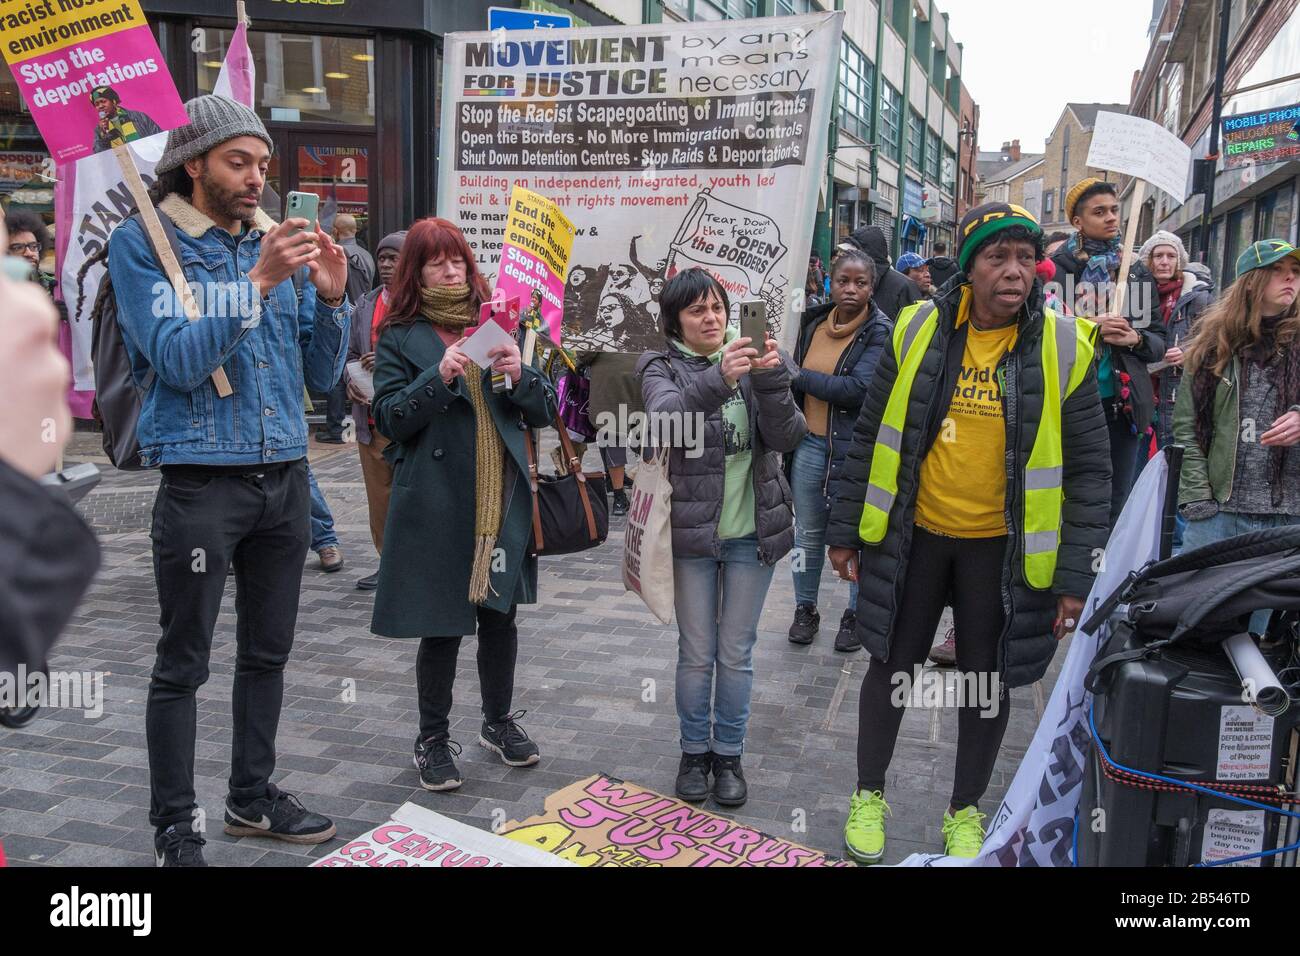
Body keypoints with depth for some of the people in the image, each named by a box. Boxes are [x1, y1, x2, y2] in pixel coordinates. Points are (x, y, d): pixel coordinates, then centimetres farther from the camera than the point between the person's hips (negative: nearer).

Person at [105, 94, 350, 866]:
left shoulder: (278, 241, 10)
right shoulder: (143, 243, -3)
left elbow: (321, 374, 9)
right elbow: (178, 360, -16)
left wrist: (332, 298, -8)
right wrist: (259, 284, -22)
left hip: (286, 475, 5)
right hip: (203, 478, -5)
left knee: (269, 650, 14)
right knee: (184, 664, 2)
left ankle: (253, 795, 30)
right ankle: (175, 829, 16)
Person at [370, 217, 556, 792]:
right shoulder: (400, 337, 1)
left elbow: (544, 412, 9)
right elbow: (390, 419, -8)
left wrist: (520, 376, -11)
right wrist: (439, 378, -20)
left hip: (503, 499, 4)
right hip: (436, 503, -3)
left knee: (500, 614, 14)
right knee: (441, 626, 4)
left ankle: (499, 722, 34)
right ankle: (433, 739, 22)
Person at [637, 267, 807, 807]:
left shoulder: (750, 361, 3)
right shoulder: (662, 368, -3)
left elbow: (788, 437, -8)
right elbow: (664, 421, -26)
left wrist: (771, 380, -25)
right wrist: (716, 379, -41)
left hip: (752, 533, 2)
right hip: (691, 530, -2)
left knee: (737, 653, 11)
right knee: (696, 653, 9)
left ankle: (729, 754, 27)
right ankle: (695, 752, 28)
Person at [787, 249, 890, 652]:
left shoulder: (880, 332, -9)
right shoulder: (814, 324, 8)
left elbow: (857, 388, -21)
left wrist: (802, 378, -14)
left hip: (854, 448, -5)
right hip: (810, 442, 5)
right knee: (807, 532, 12)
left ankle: (856, 613, 22)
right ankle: (805, 608, 28)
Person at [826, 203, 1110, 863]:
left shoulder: (1063, 348, -8)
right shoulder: (918, 332, -6)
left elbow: (1089, 469, -5)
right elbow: (871, 435, 1)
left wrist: (1077, 575, -8)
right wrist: (845, 531, 1)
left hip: (1003, 548, 0)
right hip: (914, 535, 1)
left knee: (988, 683, 12)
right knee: (892, 666, 12)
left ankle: (965, 811, 36)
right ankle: (869, 795, 35)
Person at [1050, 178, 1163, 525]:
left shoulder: (1136, 269, 10)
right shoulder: (1058, 267, -1)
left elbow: (1159, 339, 11)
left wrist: (1136, 339, -9)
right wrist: (1090, 328, -18)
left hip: (1123, 401, 3)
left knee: (1116, 501, 8)